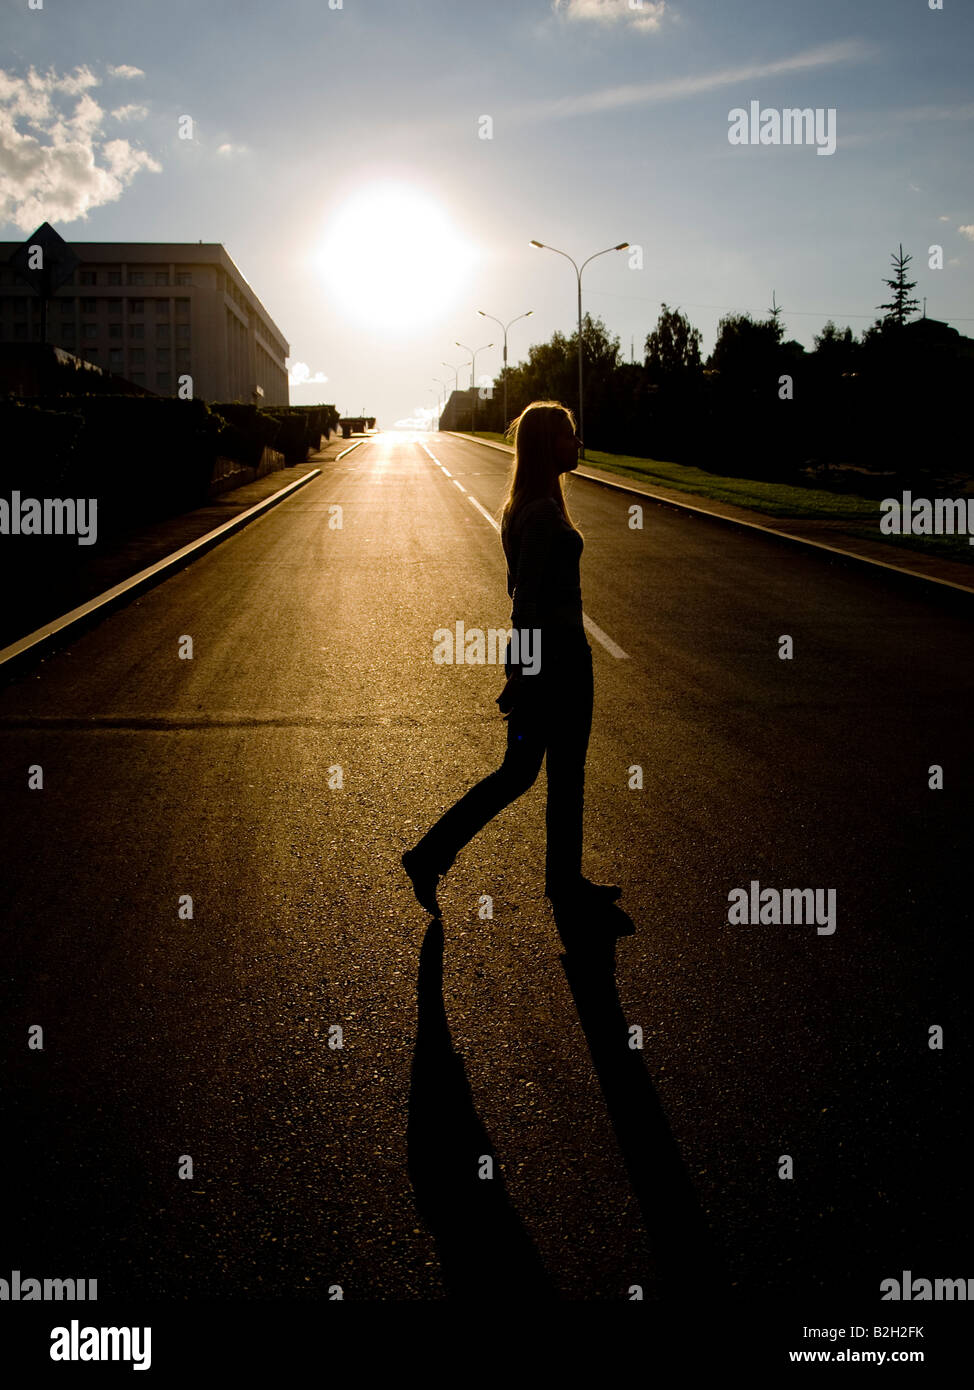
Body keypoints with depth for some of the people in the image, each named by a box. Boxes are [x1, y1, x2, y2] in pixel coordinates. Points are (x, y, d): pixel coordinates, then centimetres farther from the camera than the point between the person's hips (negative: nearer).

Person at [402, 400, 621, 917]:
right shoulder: (544, 512, -20)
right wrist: (522, 679, -21)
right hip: (557, 658, -10)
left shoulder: (524, 505, 11)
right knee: (566, 776, 8)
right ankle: (566, 882, 25)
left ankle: (428, 857, 16)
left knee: (518, 772, 15)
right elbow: (527, 598, -23)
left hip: (537, 654, 10)